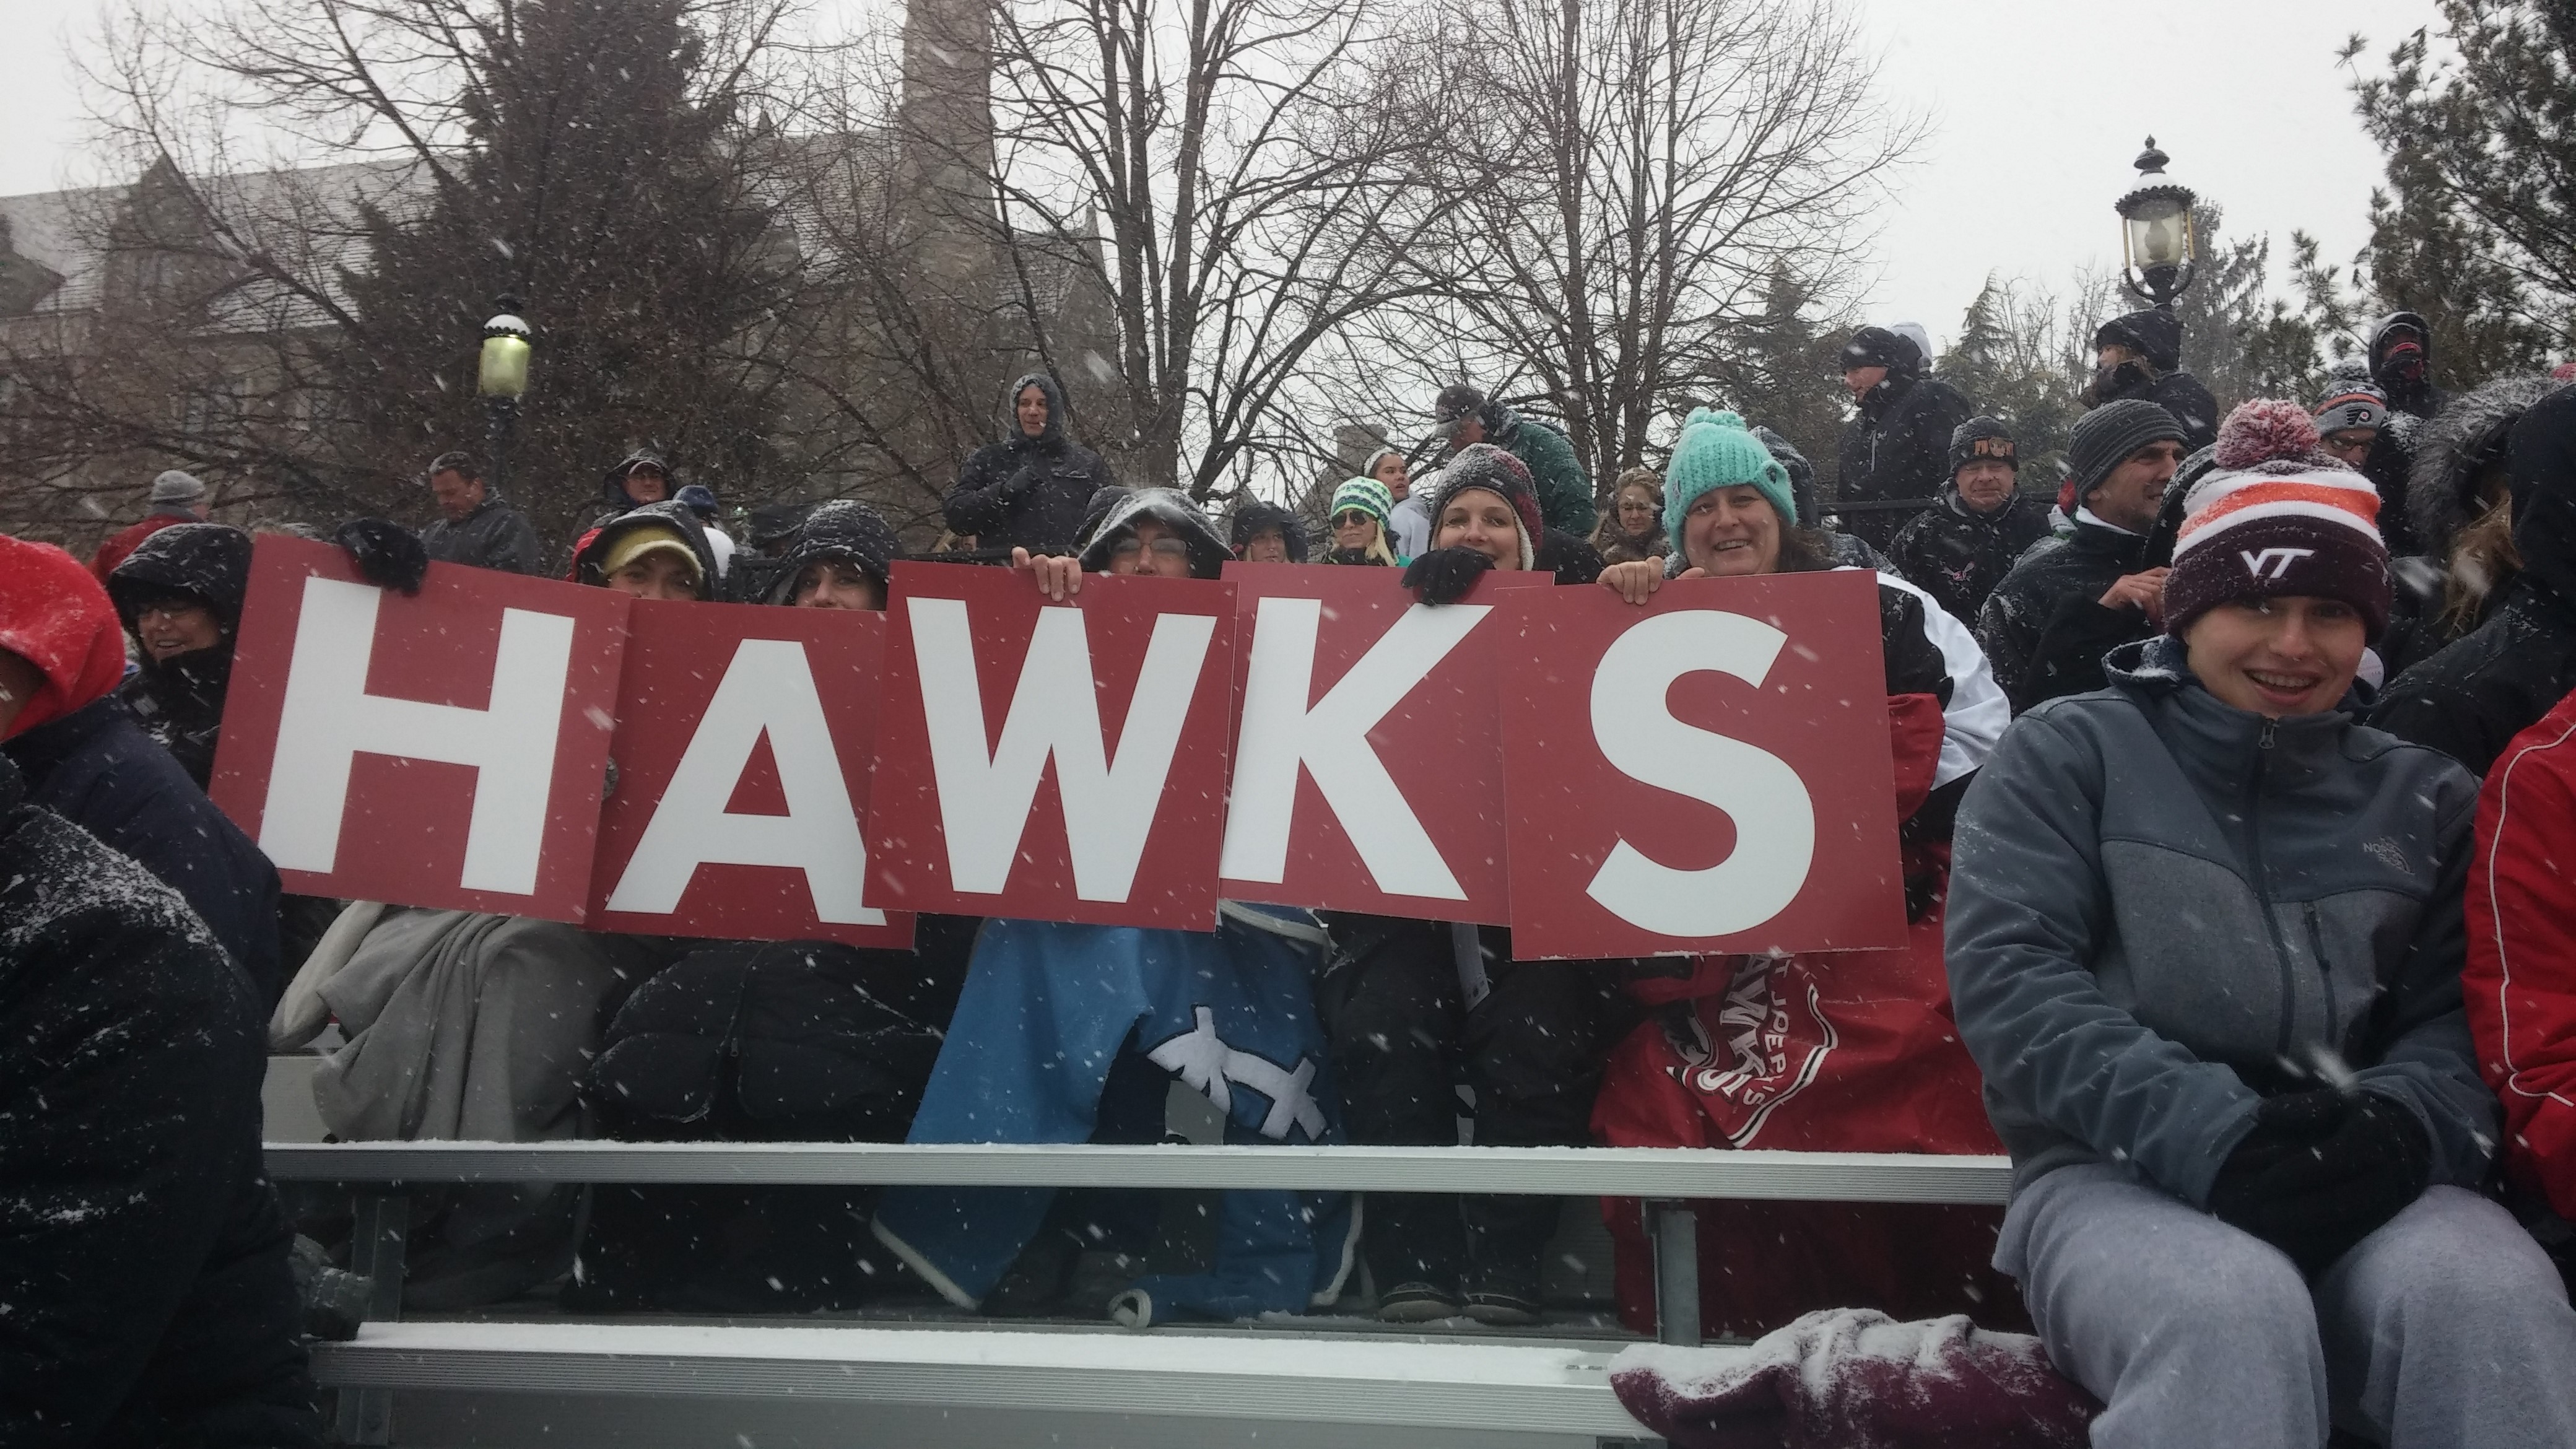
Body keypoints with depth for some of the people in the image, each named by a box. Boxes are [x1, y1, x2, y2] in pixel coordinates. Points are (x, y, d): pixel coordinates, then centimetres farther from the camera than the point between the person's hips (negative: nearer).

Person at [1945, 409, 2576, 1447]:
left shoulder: (2423, 796, 18)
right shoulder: (2068, 755, 6)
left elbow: (2462, 1016, 10)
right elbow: (2008, 973, -7)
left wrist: (2400, 1122, -16)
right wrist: (2208, 1132, -20)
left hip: (2357, 1191, 4)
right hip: (2119, 1177, -3)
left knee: (2489, 1295, -30)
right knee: (2232, 1310, -37)